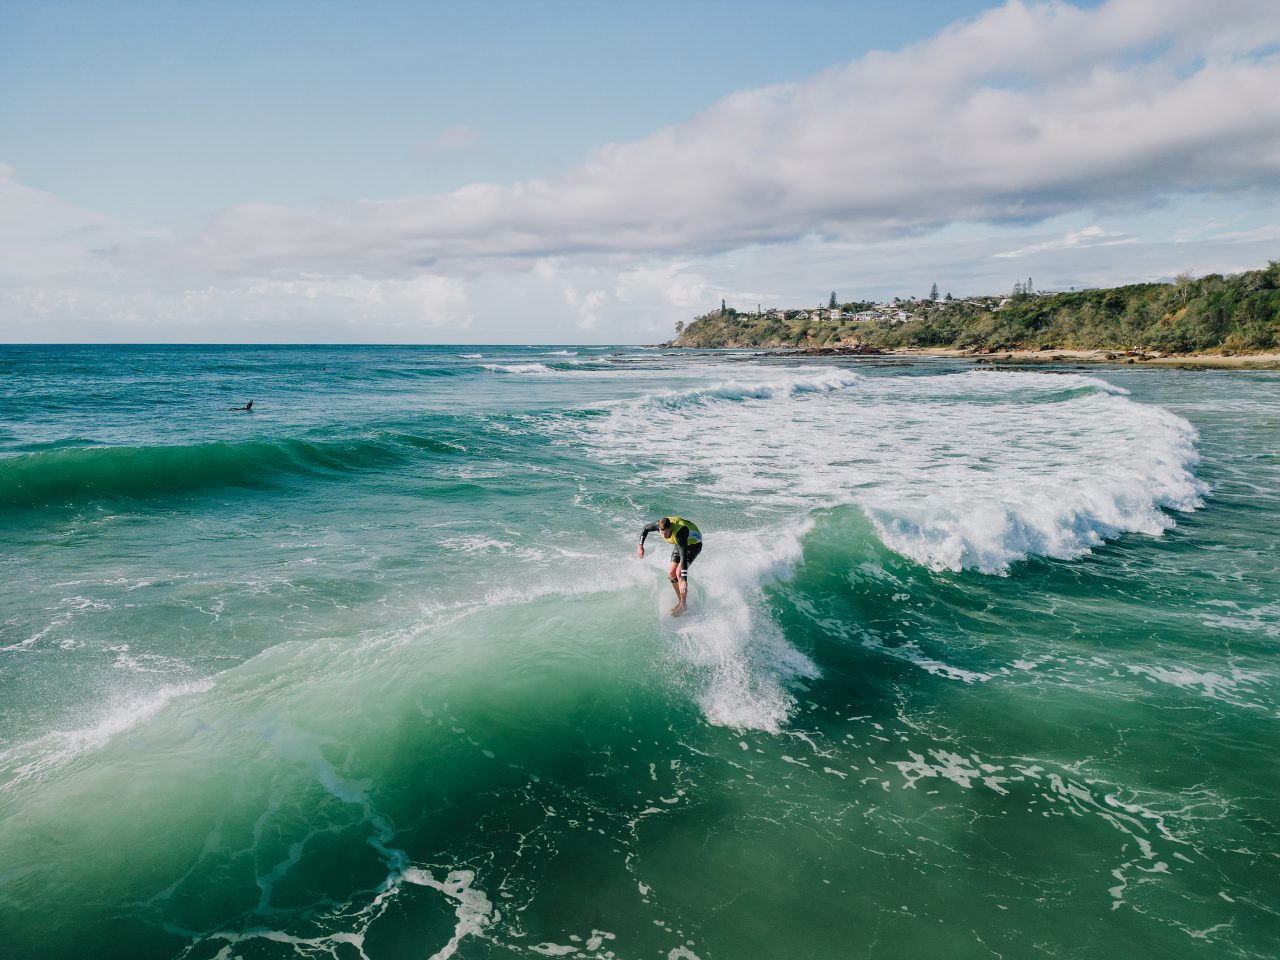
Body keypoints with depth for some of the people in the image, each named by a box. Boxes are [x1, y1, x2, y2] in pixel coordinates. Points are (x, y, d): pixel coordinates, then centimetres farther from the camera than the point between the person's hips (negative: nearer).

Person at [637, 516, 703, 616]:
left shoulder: (679, 533, -43)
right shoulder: (660, 524, -25)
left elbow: (684, 558, -48)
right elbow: (645, 528, 0)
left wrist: (684, 581, -52)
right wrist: (640, 545, -6)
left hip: (693, 543, -7)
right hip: (680, 544, 7)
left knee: (679, 572, -23)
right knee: (671, 574, 0)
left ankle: (684, 604, -12)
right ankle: (680, 601, 15)